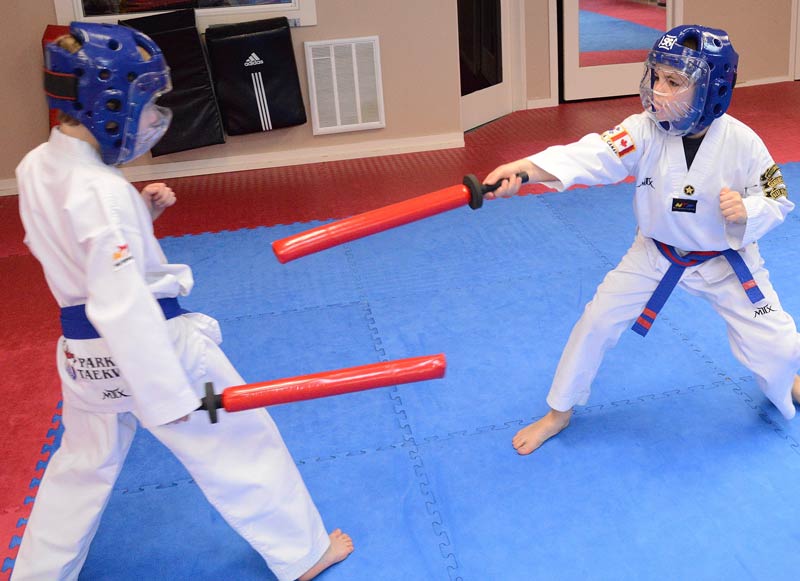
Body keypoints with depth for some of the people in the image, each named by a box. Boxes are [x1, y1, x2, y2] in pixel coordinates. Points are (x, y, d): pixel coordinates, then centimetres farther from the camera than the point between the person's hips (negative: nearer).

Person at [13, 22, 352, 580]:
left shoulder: (35, 168, 0)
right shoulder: (102, 192, -25)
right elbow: (123, 304, -29)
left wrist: (140, 212, 2)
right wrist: (169, 397, -26)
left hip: (83, 352, 8)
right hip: (151, 342, -8)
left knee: (82, 464, 28)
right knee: (242, 442, 11)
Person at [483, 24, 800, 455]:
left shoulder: (741, 143, -22)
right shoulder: (644, 131, -22)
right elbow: (595, 155, -40)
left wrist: (747, 212, -35)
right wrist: (526, 168, -58)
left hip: (725, 261, -1)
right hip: (657, 254, 1)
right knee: (596, 322, -1)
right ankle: (558, 412, 20)